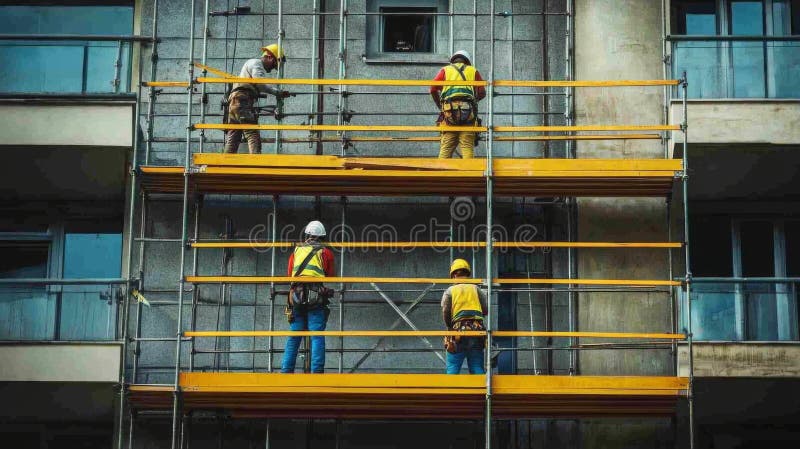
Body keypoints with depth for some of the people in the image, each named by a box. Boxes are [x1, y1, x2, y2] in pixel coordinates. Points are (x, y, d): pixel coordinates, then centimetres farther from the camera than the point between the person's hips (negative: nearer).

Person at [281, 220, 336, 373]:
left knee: (293, 337, 7)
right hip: (316, 296, -3)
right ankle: (317, 371, -12)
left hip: (296, 296, 3)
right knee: (317, 336, -4)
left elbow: (289, 275, 22)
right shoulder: (326, 252, 10)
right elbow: (331, 276, 17)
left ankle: (286, 370, 3)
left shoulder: (296, 251, 17)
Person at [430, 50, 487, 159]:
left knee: (445, 148, 0)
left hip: (449, 113, 0)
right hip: (468, 115, 0)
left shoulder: (445, 70, 18)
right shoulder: (473, 71, 19)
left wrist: (440, 106, 20)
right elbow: (482, 93, 12)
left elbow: (433, 89, 7)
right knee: (467, 148, -2)